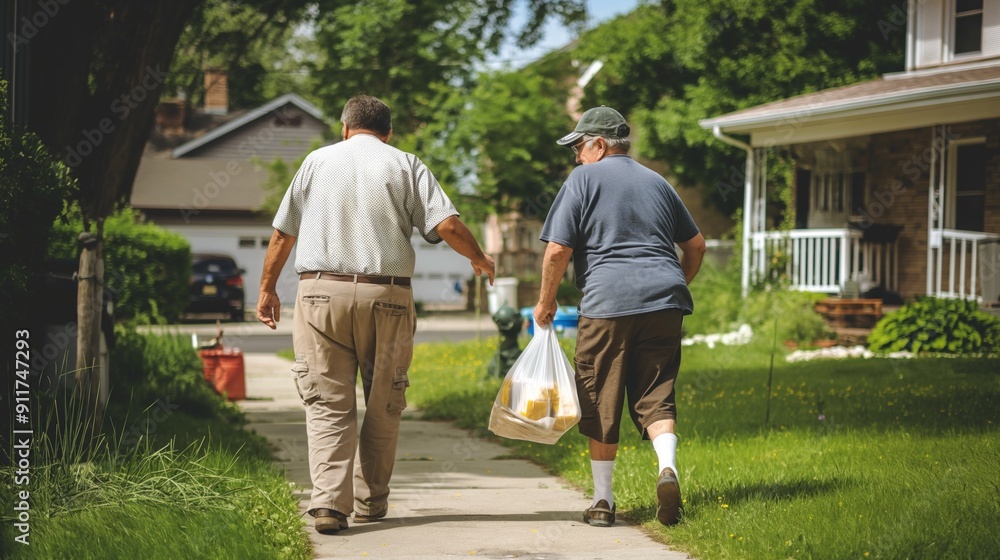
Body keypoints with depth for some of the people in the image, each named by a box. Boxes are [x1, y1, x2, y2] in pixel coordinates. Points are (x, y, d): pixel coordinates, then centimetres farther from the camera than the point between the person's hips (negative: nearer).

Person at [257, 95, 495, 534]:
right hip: (386, 296, 0)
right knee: (382, 407, 12)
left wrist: (268, 288, 24)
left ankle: (329, 499, -14)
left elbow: (283, 233, 14)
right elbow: (447, 225, -2)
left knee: (328, 405, 0)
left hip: (321, 292, 1)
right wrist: (478, 258, 17)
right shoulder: (405, 165, 8)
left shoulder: (317, 161, 13)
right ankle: (371, 503, 17)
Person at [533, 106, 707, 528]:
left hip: (608, 302, -4)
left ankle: (603, 501, 11)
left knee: (600, 405, 6)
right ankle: (667, 467, -20)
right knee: (655, 396, 7)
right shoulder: (656, 182, 21)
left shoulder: (584, 179, 3)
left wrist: (545, 303, 8)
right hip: (664, 302, 5)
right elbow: (696, 245, 25)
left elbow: (557, 250, -3)